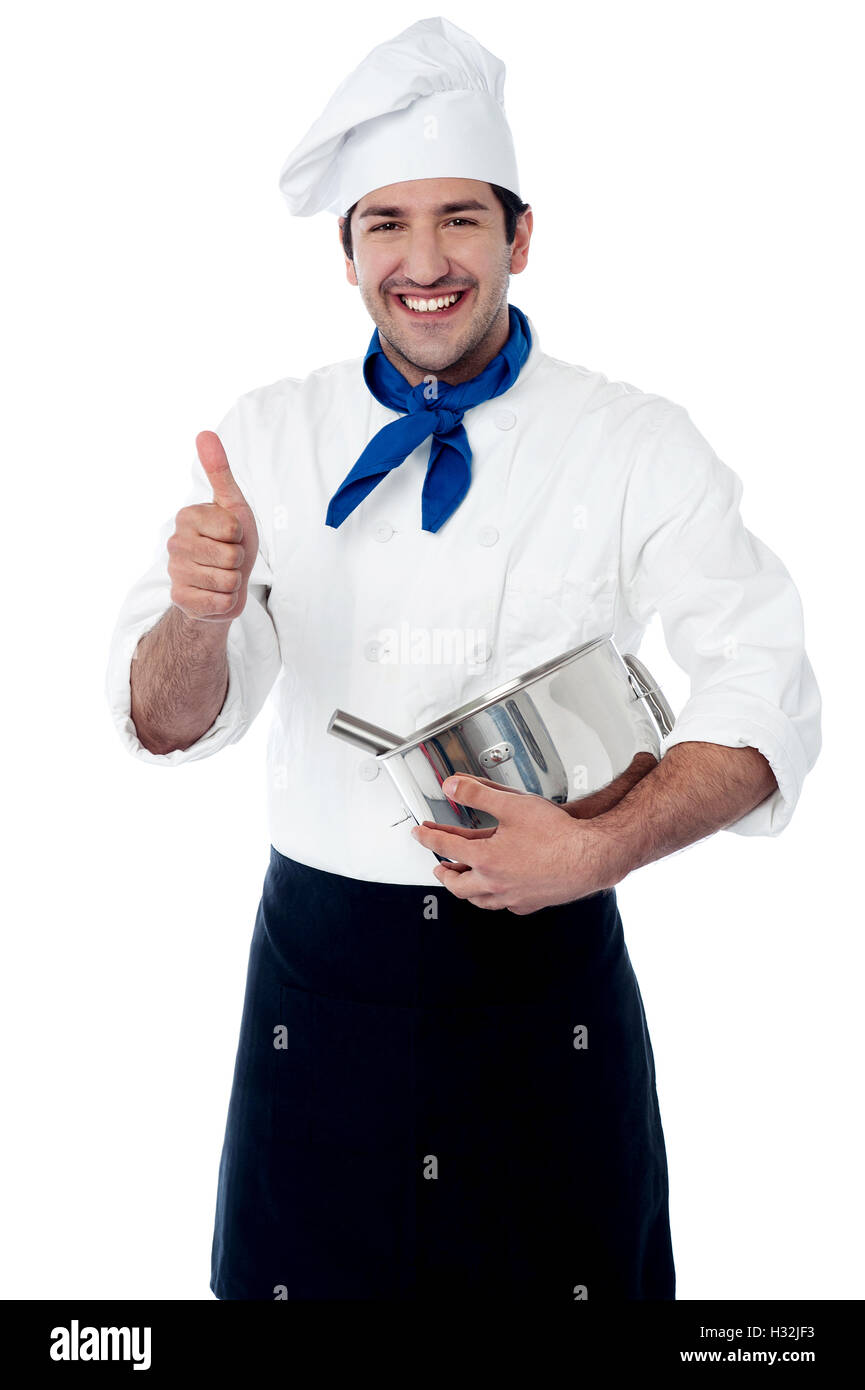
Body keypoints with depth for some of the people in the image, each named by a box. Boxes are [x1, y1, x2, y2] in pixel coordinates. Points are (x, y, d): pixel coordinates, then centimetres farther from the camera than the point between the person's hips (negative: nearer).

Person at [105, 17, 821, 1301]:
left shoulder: (637, 446, -4)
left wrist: (601, 849, -20)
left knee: (563, 1263, 14)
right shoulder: (266, 438, 0)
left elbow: (767, 705, -5)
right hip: (321, 968, 1)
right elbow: (166, 725, -3)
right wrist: (199, 615, -26)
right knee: (312, 1264, 14)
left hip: (553, 960, 0)